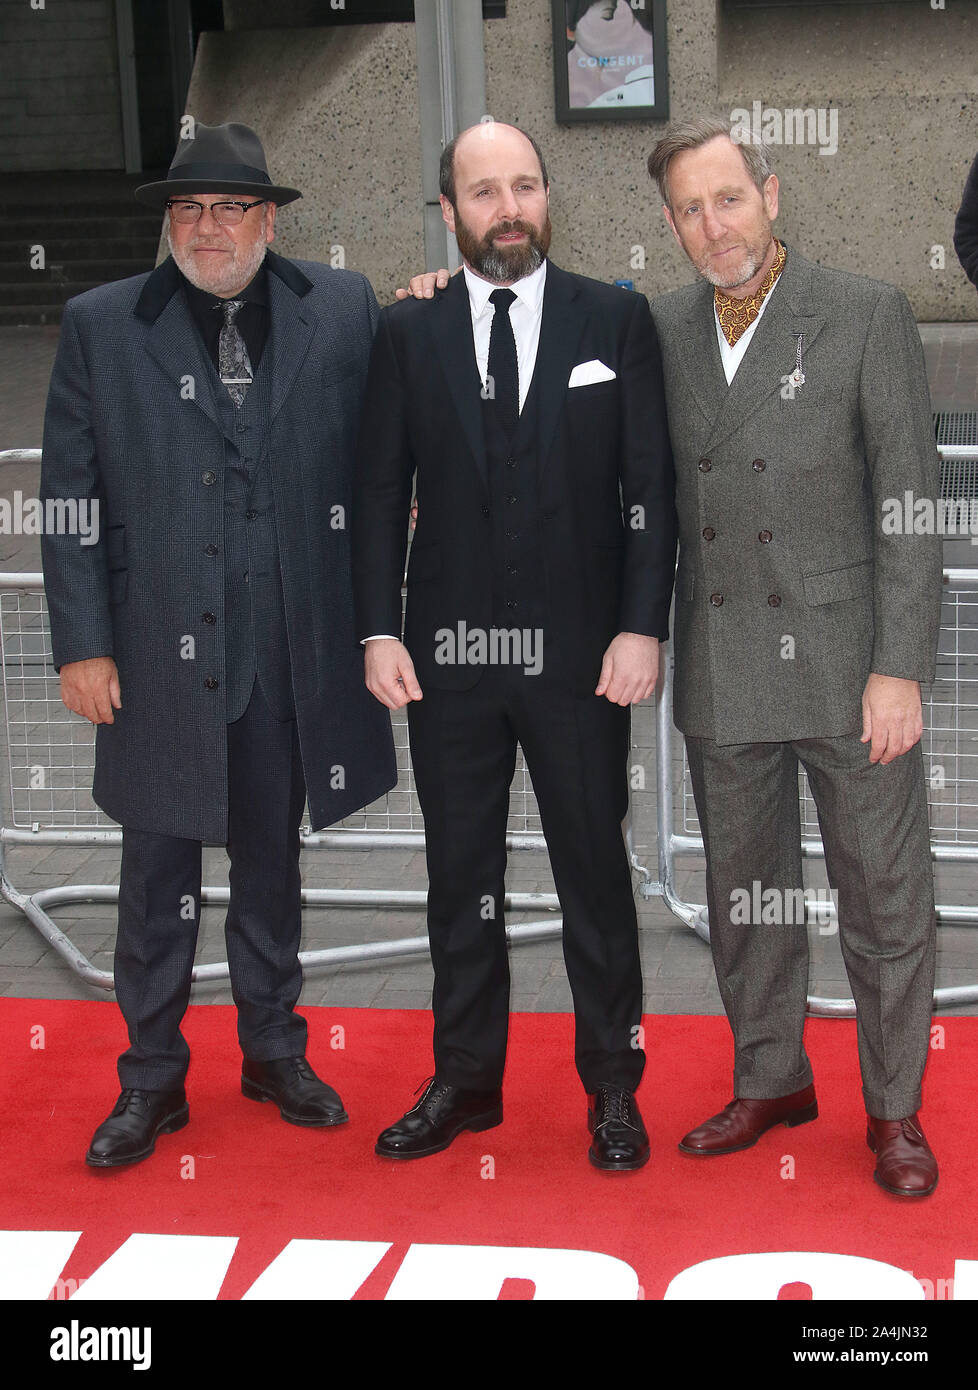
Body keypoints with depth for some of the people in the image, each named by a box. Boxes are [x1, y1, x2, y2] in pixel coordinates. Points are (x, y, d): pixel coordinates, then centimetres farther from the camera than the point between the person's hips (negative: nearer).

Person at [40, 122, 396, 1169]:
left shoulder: (343, 310, 3)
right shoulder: (100, 325, 1)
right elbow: (69, 496, 0)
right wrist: (80, 642, -4)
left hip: (293, 650, 1)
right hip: (157, 651, -1)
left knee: (272, 857, 15)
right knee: (158, 870, 7)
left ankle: (273, 1050, 33)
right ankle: (152, 1078, 22)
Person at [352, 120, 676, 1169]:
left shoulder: (616, 320, 1)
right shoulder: (407, 333, 5)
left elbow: (650, 485, -1)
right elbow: (378, 491, 6)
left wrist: (642, 627, -9)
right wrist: (378, 631, -3)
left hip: (580, 652, -1)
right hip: (448, 651, 2)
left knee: (595, 872, 8)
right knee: (459, 876, 12)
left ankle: (611, 1084, 24)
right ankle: (465, 1080, 27)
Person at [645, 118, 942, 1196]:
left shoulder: (866, 316, -6)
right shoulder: (658, 330, 5)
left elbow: (910, 501, -7)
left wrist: (900, 669, -13)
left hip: (844, 662, -3)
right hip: (722, 675, 4)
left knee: (885, 896, 5)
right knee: (744, 893, 15)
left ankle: (894, 1110, 21)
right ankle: (770, 1080, 32)